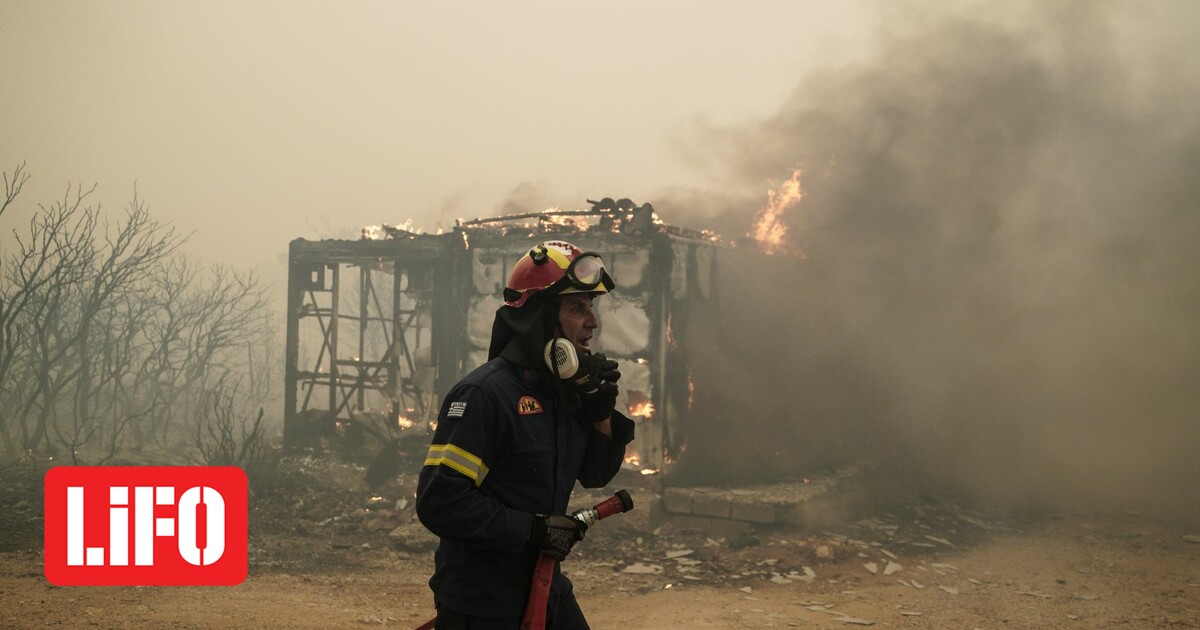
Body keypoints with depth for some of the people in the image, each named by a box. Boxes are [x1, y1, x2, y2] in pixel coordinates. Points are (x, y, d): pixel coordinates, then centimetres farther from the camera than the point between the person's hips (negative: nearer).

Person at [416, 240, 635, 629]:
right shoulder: (484, 393, -20)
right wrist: (533, 529, -22)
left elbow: (595, 476, 15)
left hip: (547, 592, 8)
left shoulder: (566, 390, 6)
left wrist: (602, 414, -2)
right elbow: (440, 501, -26)